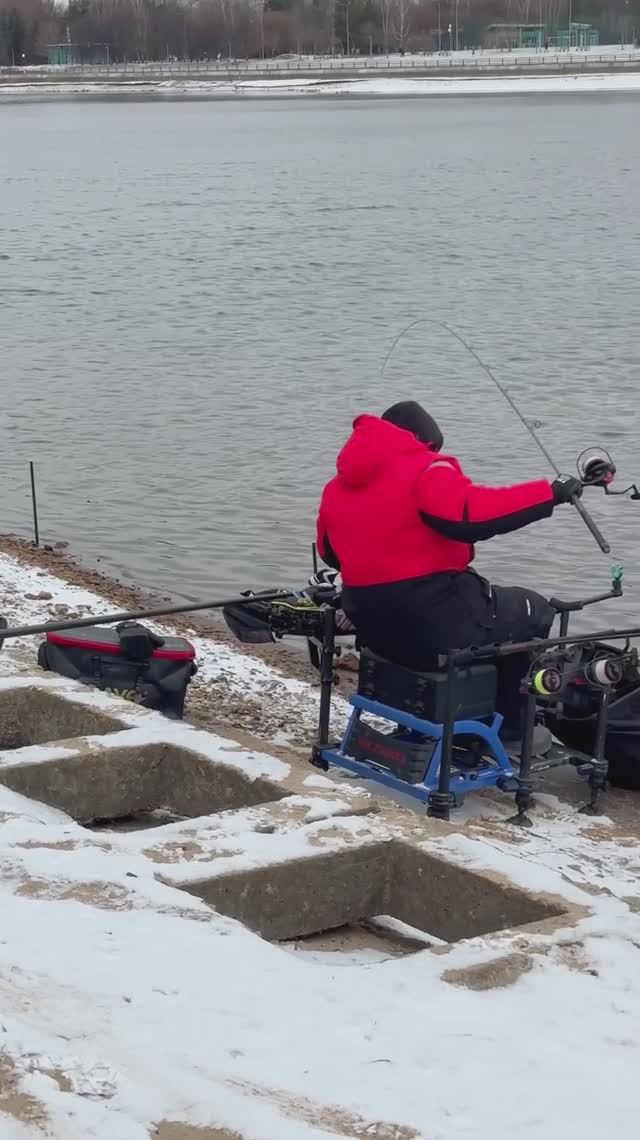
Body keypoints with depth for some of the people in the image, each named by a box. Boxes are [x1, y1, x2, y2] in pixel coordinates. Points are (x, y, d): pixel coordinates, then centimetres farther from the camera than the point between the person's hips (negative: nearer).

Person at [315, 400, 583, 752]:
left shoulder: (338, 485, 11)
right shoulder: (423, 469, -13)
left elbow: (329, 552, 21)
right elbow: (472, 514, -30)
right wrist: (550, 493, -26)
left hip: (373, 628, 9)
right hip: (433, 624, -8)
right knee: (533, 611, 15)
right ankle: (508, 730, 19)